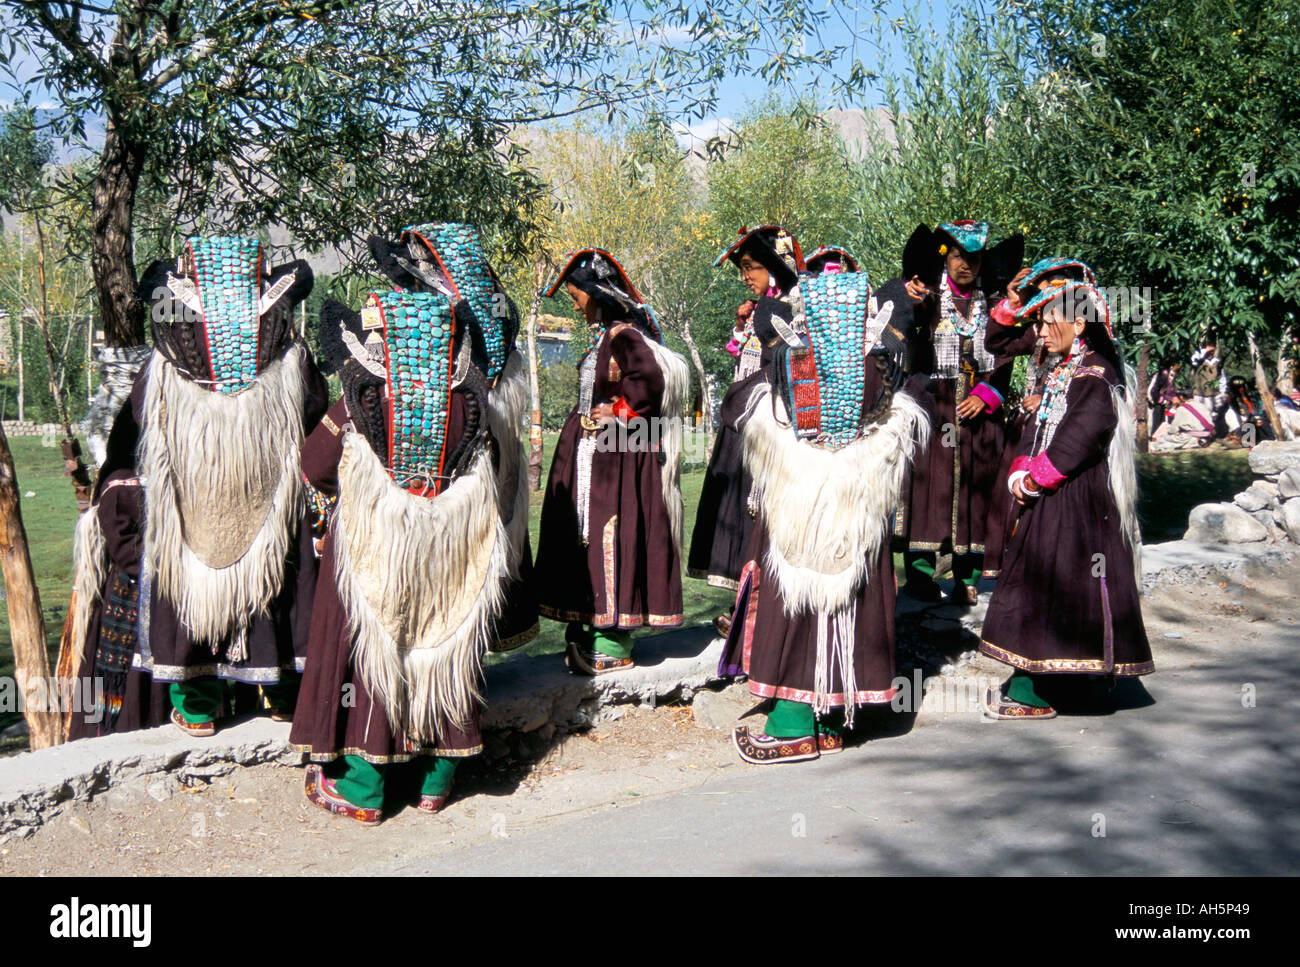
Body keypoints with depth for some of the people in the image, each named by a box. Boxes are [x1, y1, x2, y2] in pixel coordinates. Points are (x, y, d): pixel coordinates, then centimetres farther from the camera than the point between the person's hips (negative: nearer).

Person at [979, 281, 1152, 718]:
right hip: (1049, 500, 10)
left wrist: (1036, 479, -15)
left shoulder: (1096, 377, -14)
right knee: (1037, 580, 12)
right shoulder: (1060, 375, 15)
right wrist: (1021, 473, -2)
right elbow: (1038, 431, 14)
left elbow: (1079, 439, -23)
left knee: (1056, 583, -7)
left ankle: (1035, 694, -2)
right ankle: (1030, 683, 21)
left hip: (1078, 499, -10)